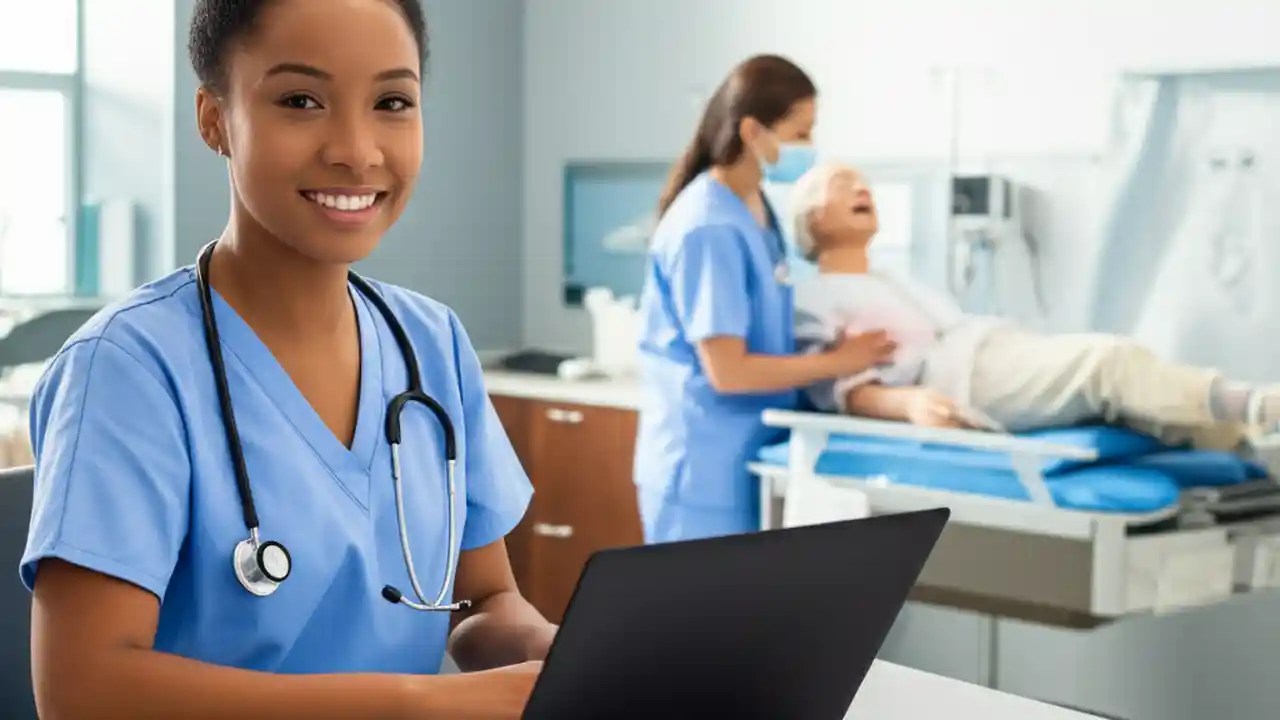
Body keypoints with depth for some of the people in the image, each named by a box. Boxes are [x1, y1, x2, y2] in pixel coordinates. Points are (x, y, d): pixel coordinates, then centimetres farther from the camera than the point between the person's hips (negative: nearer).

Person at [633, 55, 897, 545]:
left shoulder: (756, 208, 9)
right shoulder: (709, 228, -20)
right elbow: (726, 370, -22)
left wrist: (827, 340, 5)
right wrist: (836, 362, -13)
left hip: (742, 456, 10)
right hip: (701, 463, -9)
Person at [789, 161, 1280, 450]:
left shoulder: (902, 285, 38)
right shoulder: (811, 300, 14)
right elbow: (840, 390, -1)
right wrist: (908, 402, -23)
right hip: (952, 379, -8)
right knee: (1110, 358, -28)